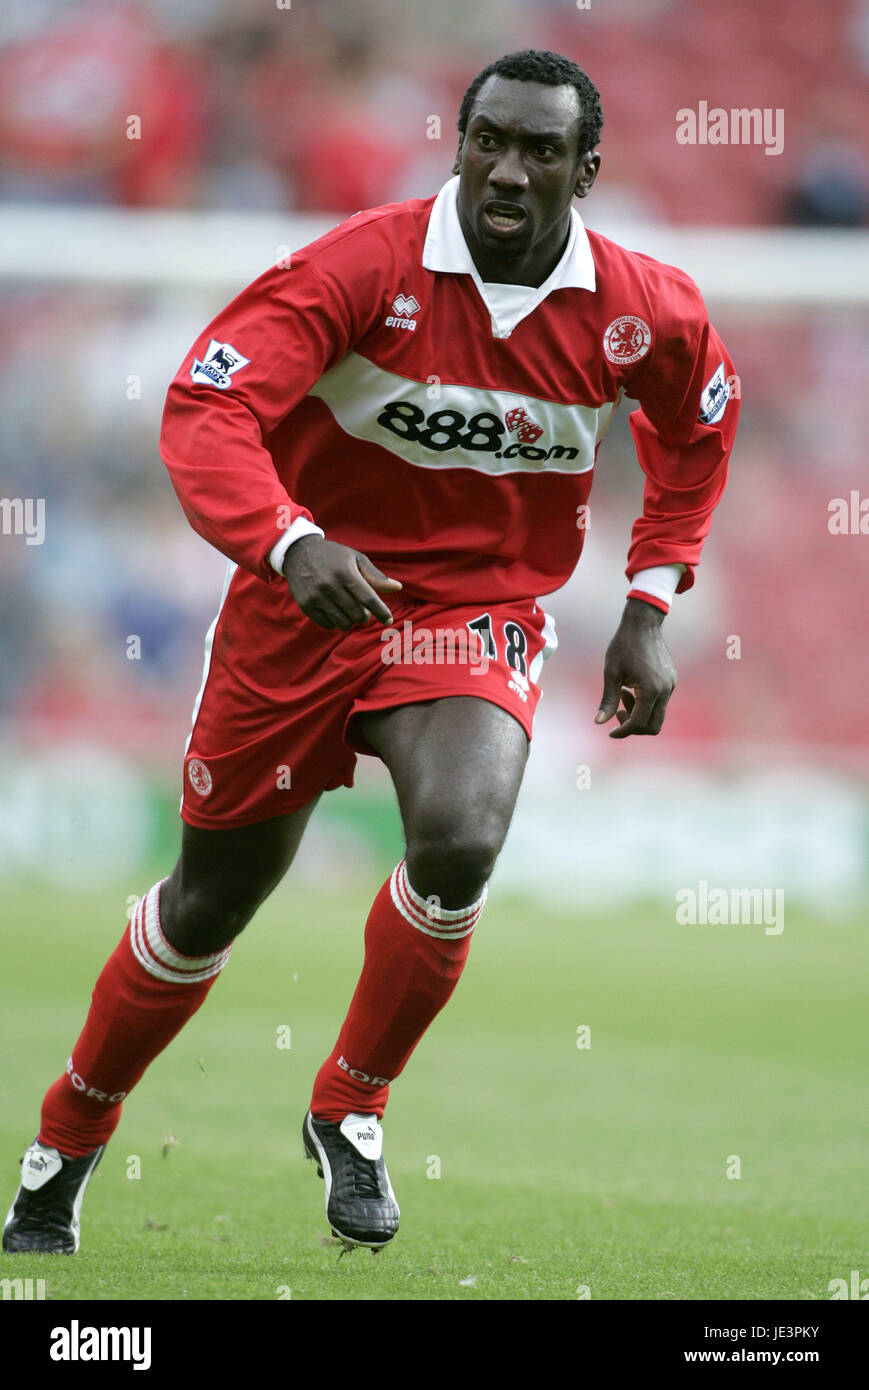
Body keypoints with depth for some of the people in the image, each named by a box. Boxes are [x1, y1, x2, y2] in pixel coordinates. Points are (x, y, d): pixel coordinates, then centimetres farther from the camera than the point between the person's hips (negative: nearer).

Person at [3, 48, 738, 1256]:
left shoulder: (647, 315, -8)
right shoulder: (365, 267, -19)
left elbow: (697, 433, 15)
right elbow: (205, 409, -27)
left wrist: (649, 609, 7)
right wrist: (290, 543, -45)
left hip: (480, 614, 1)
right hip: (307, 600, -1)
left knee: (459, 843, -29)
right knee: (210, 901, 10)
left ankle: (351, 1111, -3)